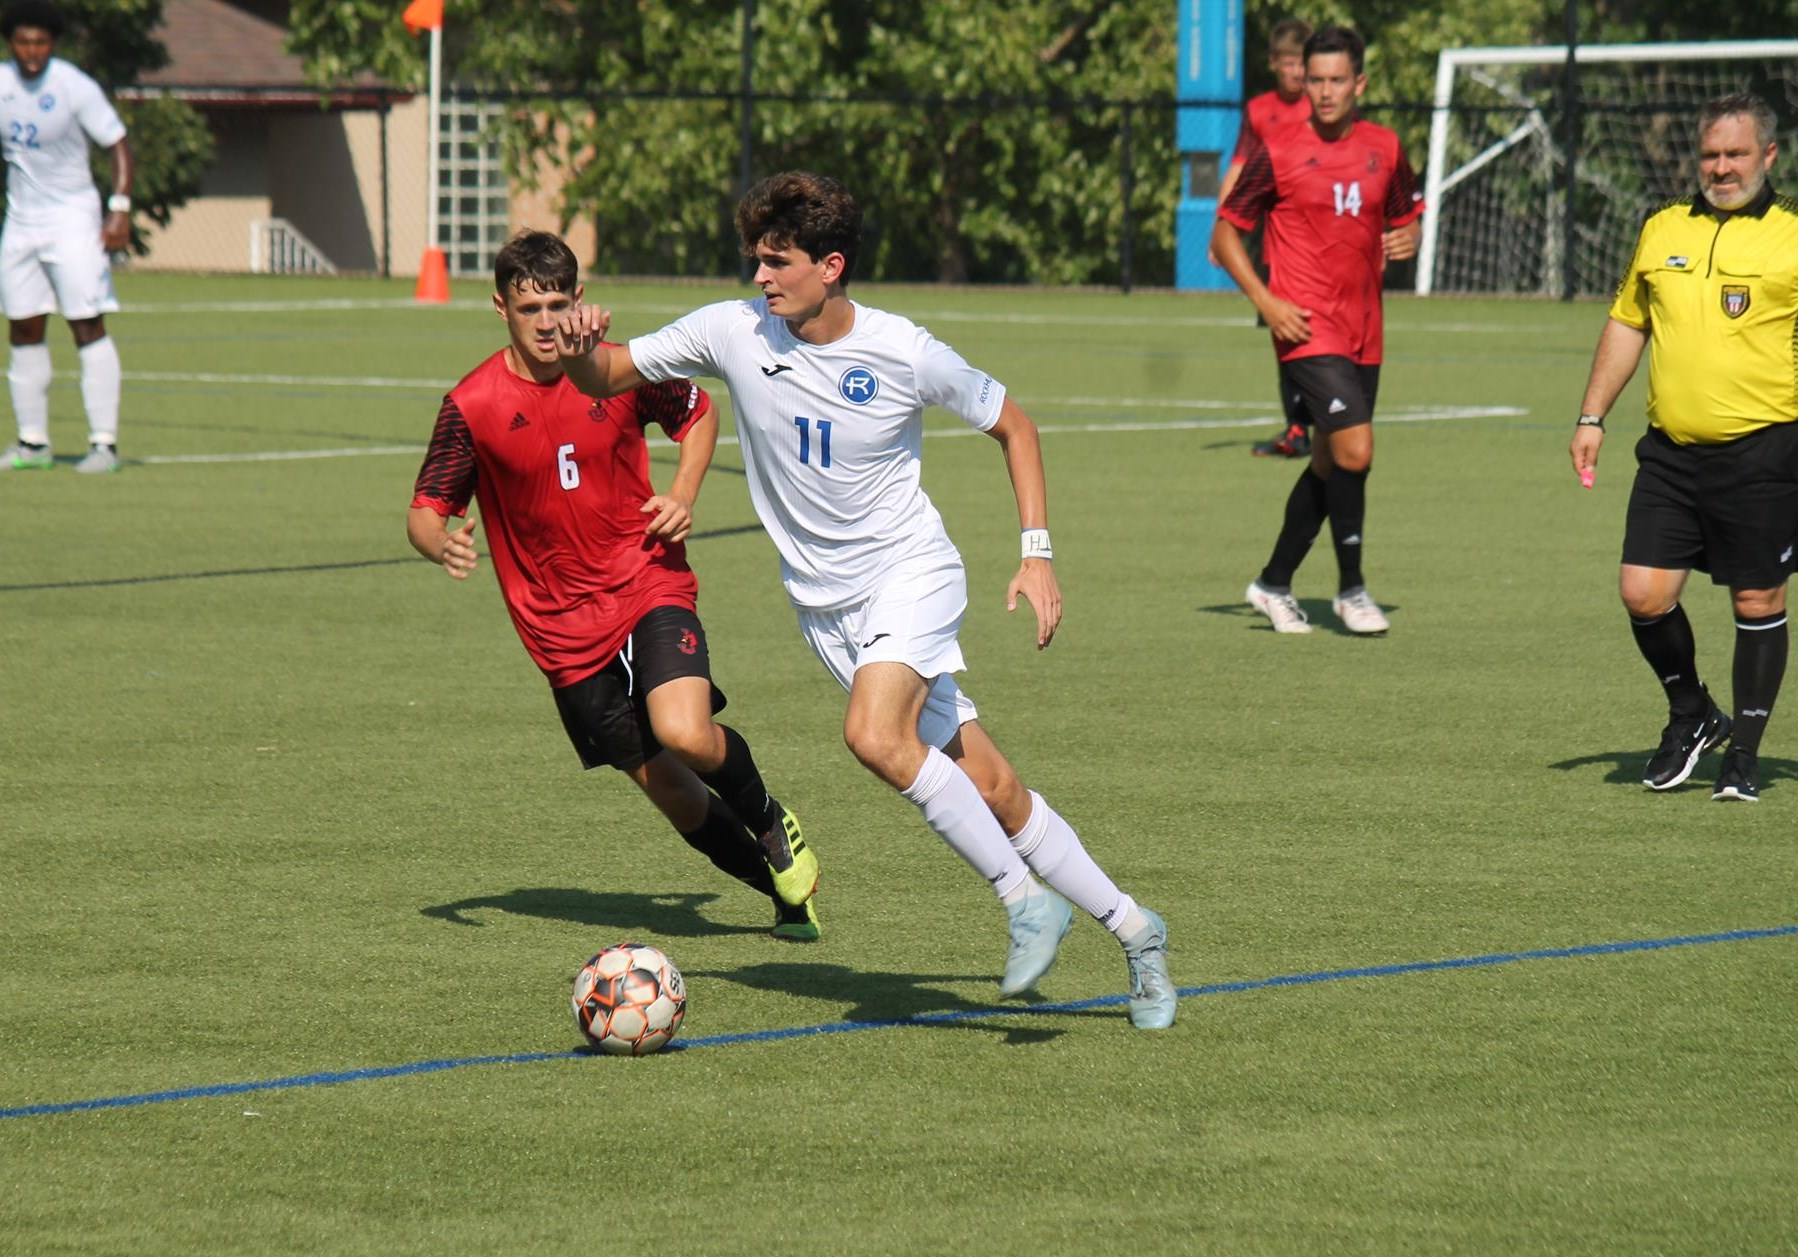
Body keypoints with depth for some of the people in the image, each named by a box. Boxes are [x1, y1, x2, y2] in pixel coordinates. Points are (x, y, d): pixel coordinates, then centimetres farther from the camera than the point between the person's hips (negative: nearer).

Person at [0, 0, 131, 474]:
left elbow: (118, 145, -8)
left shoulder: (76, 88, -12)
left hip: (72, 217, -5)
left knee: (88, 328, -10)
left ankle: (104, 443, -10)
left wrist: (120, 209, -17)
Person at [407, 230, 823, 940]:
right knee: (672, 794, 1)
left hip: (650, 588, -1)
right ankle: (785, 887, 26)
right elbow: (425, 511, -3)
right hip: (563, 628, 1)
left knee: (684, 735, -26)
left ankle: (768, 822, 7)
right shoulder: (472, 406, -8)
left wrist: (682, 497, -1)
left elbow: (698, 414, 15)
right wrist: (441, 544, -26)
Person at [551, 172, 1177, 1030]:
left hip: (909, 571, -4)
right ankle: (1130, 930, 15)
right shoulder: (734, 332, -6)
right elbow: (606, 379, 3)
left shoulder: (904, 354, -13)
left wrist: (1036, 553, -4)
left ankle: (1025, 897, -17)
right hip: (824, 603, 4)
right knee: (988, 789, 2)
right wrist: (580, 351, -20)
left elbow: (1012, 426, 2)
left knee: (875, 734, -30)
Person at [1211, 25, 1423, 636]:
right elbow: (1225, 231, 0)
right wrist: (1265, 300, -12)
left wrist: (1408, 238, -3)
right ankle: (1350, 588, -3)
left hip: (1363, 330, 6)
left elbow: (1406, 216, 22)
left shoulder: (1385, 149, 7)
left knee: (1331, 464, 12)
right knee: (1355, 448, -17)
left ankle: (1275, 583, 27)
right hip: (1307, 328, -6)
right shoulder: (1278, 153, -6)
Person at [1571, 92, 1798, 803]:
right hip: (1671, 451, 4)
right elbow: (1627, 323, 22)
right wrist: (1592, 417, 17)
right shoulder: (1662, 231, 12)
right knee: (1643, 592, -4)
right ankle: (1692, 718, 20)